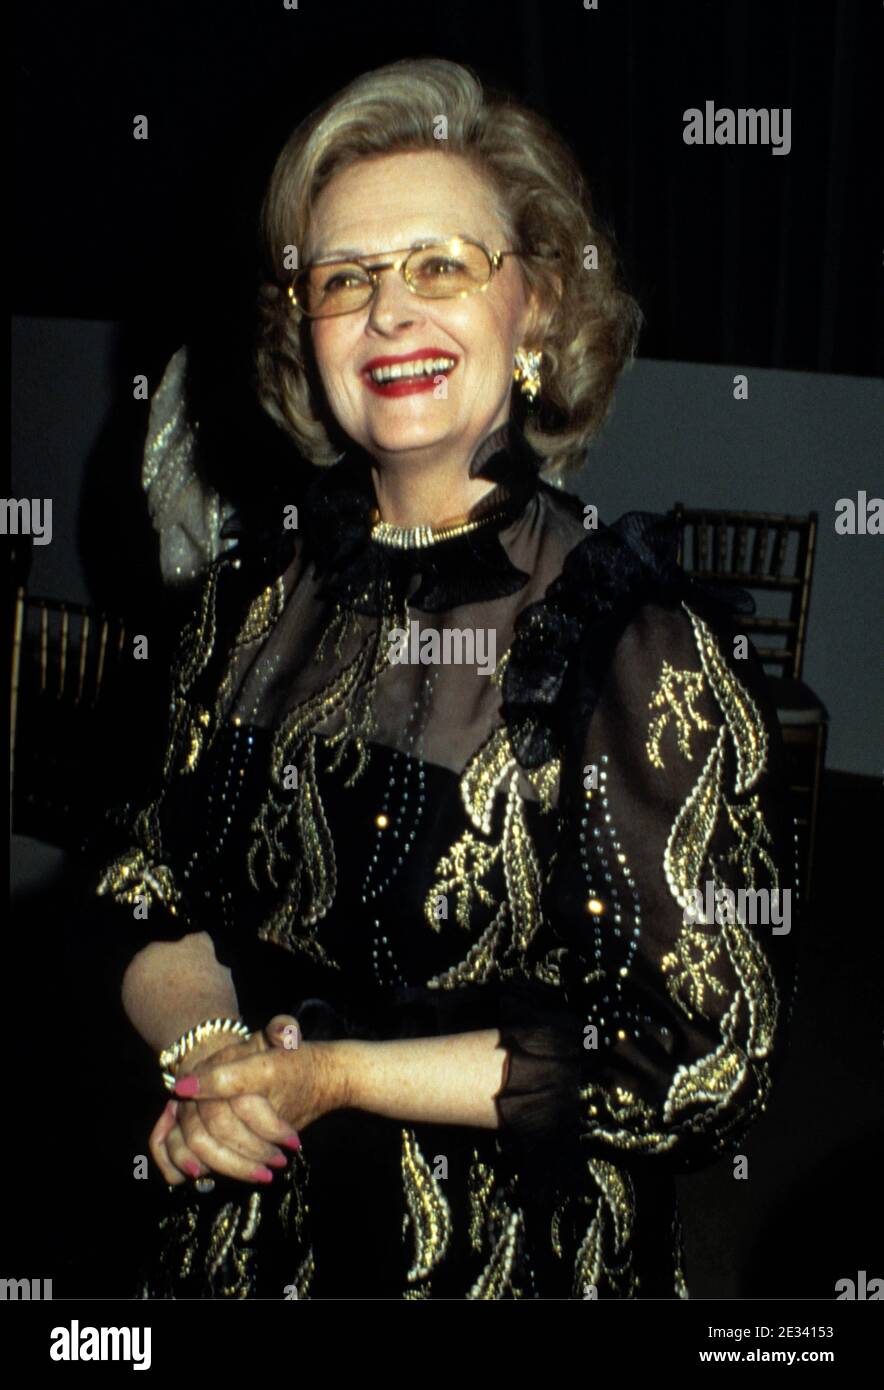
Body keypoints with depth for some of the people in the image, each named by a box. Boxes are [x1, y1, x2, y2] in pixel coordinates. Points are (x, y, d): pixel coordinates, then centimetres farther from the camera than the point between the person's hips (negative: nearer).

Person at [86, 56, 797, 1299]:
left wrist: (335, 1077, -19)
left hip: (529, 1260, -4)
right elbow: (152, 895, 4)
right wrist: (210, 1048, -16)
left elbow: (707, 1057, -17)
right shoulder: (260, 580, -3)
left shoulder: (650, 635, -18)